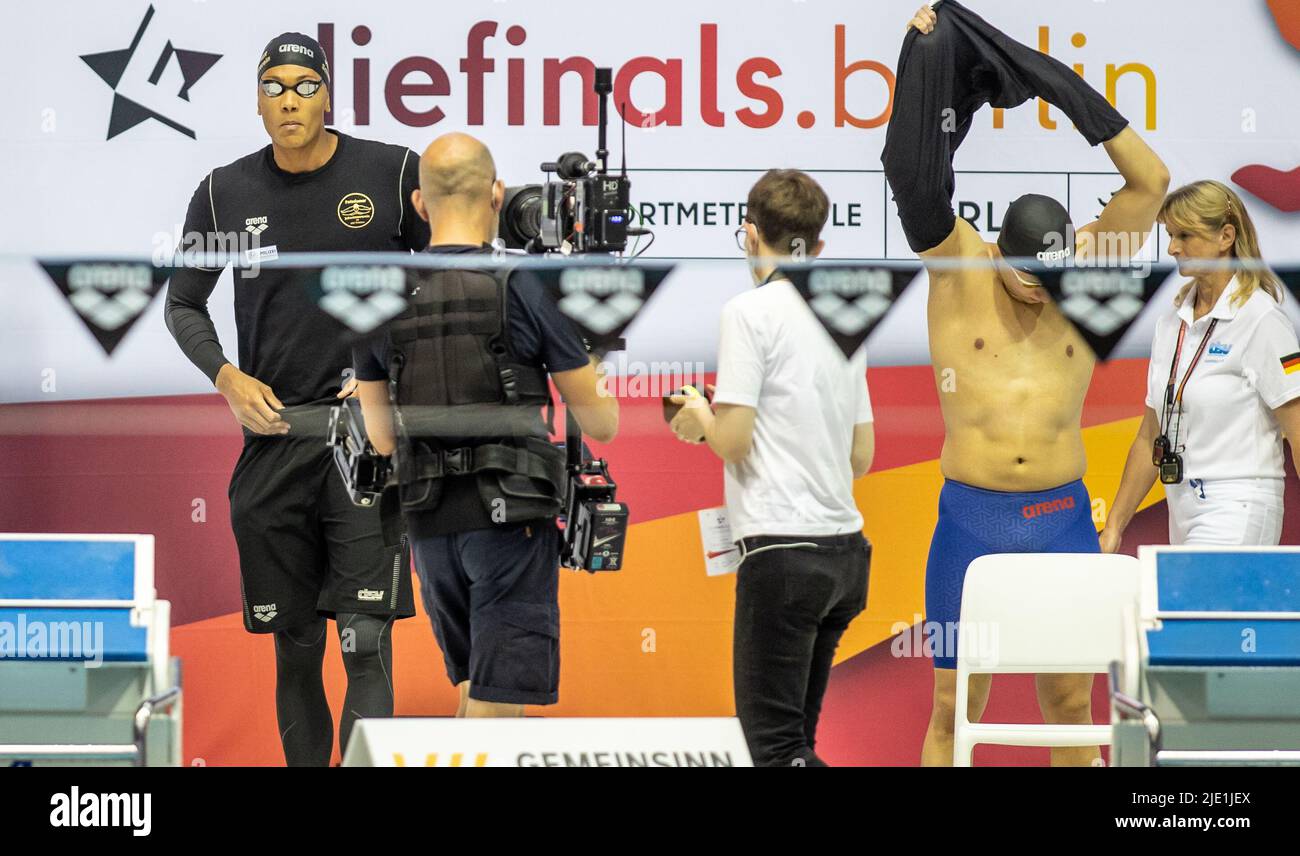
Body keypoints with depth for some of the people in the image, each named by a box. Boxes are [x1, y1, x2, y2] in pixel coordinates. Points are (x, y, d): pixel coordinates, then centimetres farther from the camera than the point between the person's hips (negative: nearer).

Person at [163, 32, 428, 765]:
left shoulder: (394, 174, -1)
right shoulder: (225, 194, 6)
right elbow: (183, 304, 17)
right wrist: (227, 377, -1)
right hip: (271, 436, 3)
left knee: (365, 639, -12)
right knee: (294, 645, 8)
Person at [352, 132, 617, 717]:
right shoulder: (526, 287, -9)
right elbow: (602, 425, -2)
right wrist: (598, 379, 18)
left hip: (431, 525, 5)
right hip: (510, 517, -5)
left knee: (476, 686, 21)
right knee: (498, 703, -4)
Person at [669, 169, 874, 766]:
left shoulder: (751, 310, -7)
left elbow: (733, 441, -12)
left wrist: (699, 419, 9)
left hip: (783, 546, -8)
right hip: (845, 546, 8)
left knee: (775, 743, -7)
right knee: (796, 734, 13)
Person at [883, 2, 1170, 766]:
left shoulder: (1086, 270, 2)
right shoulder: (957, 269, -4)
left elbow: (1151, 183, -5)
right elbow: (915, 176, -15)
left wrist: (1071, 92, -11)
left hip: (1063, 518, 2)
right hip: (971, 518, -2)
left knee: (1070, 702, 7)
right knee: (955, 705, 1)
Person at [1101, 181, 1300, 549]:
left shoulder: (1261, 319, -8)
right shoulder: (1172, 324, 14)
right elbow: (1151, 438, 19)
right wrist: (1113, 528, 17)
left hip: (1238, 509, -7)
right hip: (1183, 512, 7)